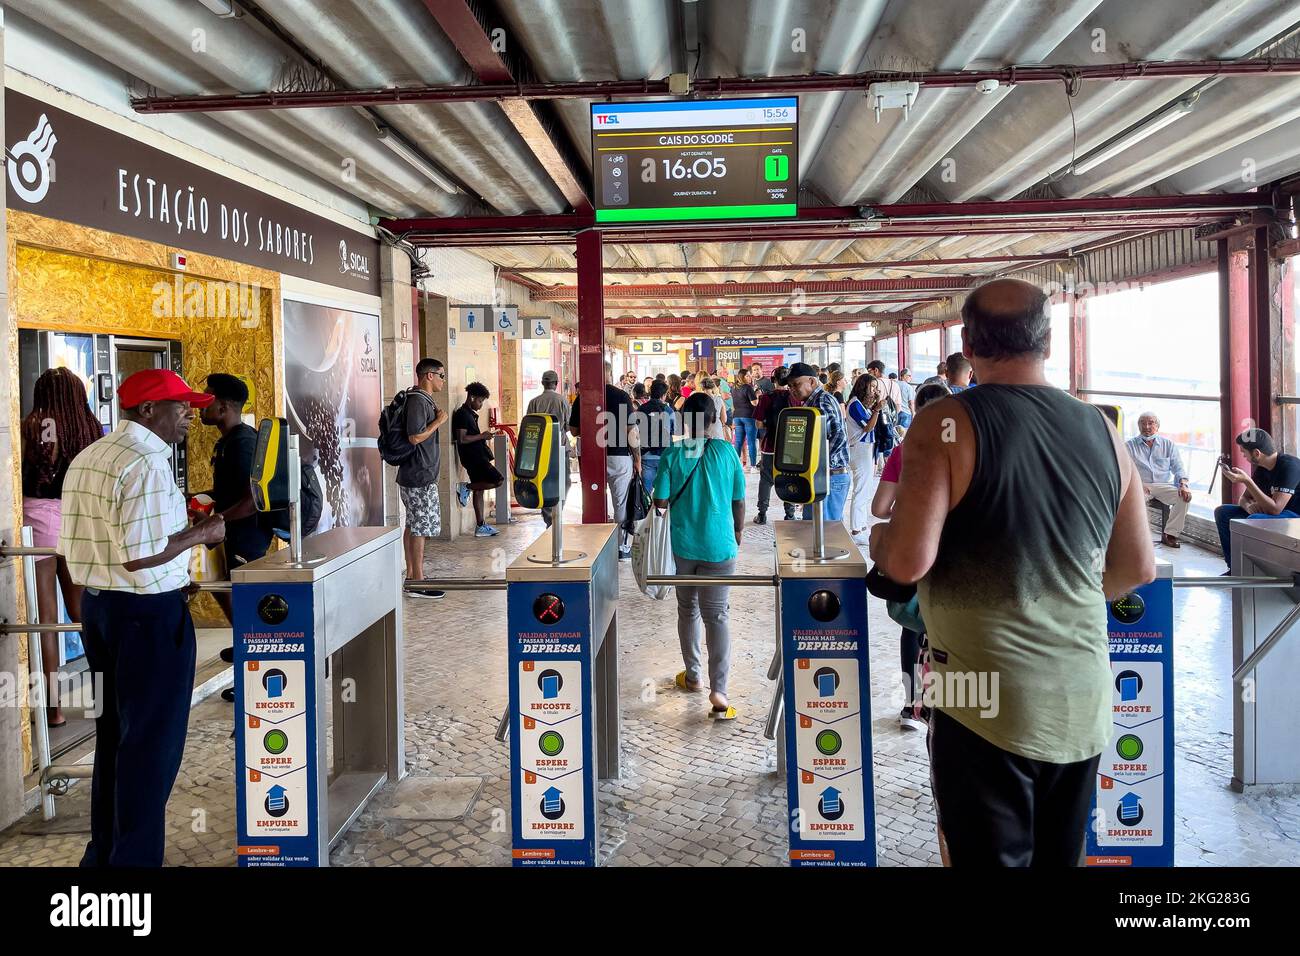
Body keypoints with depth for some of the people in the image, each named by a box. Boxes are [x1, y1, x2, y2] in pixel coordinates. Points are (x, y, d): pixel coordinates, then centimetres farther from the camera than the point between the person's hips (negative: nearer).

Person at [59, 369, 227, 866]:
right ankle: (134, 856, 12)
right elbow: (139, 555, -25)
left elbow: (72, 544, 13)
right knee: (153, 742, 3)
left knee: (114, 733, 20)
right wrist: (200, 533, -11)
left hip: (97, 603, 10)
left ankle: (103, 851, 32)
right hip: (149, 613, -10)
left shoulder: (88, 457, 11)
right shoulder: (146, 464, -19)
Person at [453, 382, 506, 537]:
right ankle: (466, 487, -5)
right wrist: (482, 436, -14)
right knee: (498, 480, -15)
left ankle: (480, 527, 10)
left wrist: (485, 436, 14)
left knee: (479, 490, 9)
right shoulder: (462, 414, -13)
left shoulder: (470, 414, 19)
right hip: (473, 457, -10)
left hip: (476, 456, 10)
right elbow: (461, 439, -20)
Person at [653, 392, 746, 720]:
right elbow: (739, 502, 0)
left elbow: (661, 502, -7)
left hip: (682, 545, 1)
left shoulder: (672, 454, -7)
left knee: (688, 610, 19)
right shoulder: (726, 452, -5)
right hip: (719, 546, 0)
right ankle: (718, 691, -10)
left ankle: (693, 676, 30)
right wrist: (738, 536, 16)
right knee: (716, 615, 2)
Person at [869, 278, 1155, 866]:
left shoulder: (947, 423, -12)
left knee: (991, 857, 9)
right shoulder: (1101, 429, 4)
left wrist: (877, 538, 3)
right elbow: (1138, 569, 11)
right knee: (1062, 857, 19)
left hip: (986, 699, -5)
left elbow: (908, 561, -18)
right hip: (1084, 700, 5)